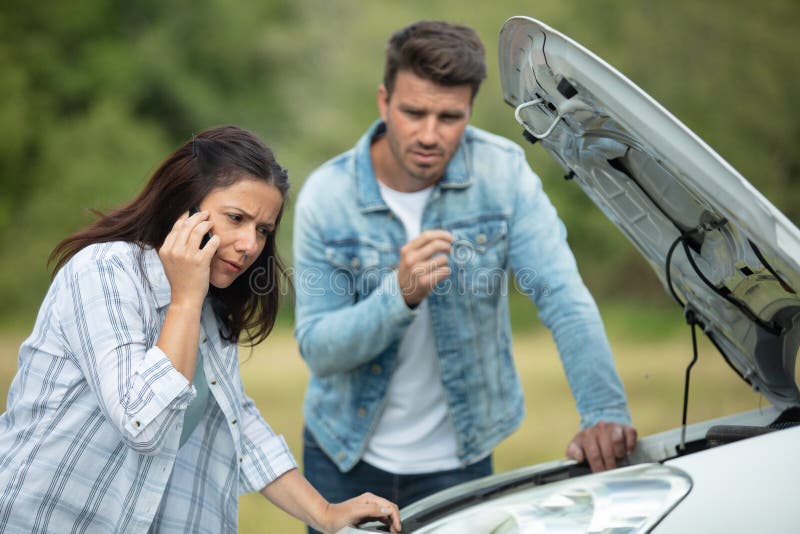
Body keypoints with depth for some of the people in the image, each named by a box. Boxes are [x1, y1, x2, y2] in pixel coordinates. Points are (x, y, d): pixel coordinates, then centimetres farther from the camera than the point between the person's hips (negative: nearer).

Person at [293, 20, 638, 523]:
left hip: (458, 458, 0)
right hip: (344, 455, 0)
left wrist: (605, 412, -33)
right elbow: (317, 349, -16)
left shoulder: (502, 172, -13)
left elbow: (564, 296, -19)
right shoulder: (327, 195, -14)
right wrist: (400, 294, -33)